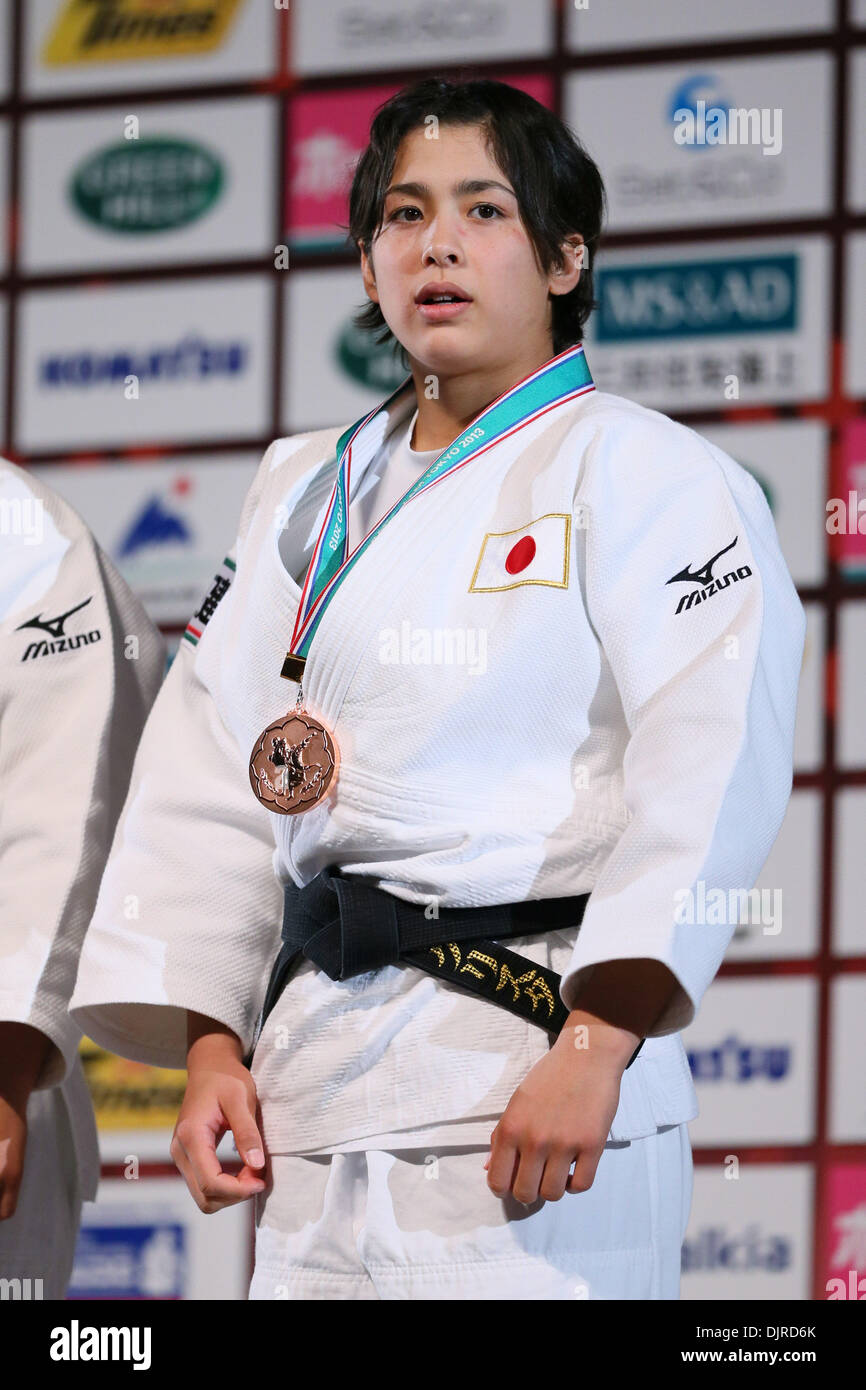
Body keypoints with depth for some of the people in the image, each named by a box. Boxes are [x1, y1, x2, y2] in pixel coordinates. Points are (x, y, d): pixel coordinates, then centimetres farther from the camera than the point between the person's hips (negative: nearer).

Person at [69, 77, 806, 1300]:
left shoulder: (643, 476, -2)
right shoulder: (307, 494, 18)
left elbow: (710, 765, -12)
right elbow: (217, 777, 16)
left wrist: (596, 1045, -20)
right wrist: (208, 1047, 6)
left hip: (531, 1087, -6)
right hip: (318, 1082, 6)